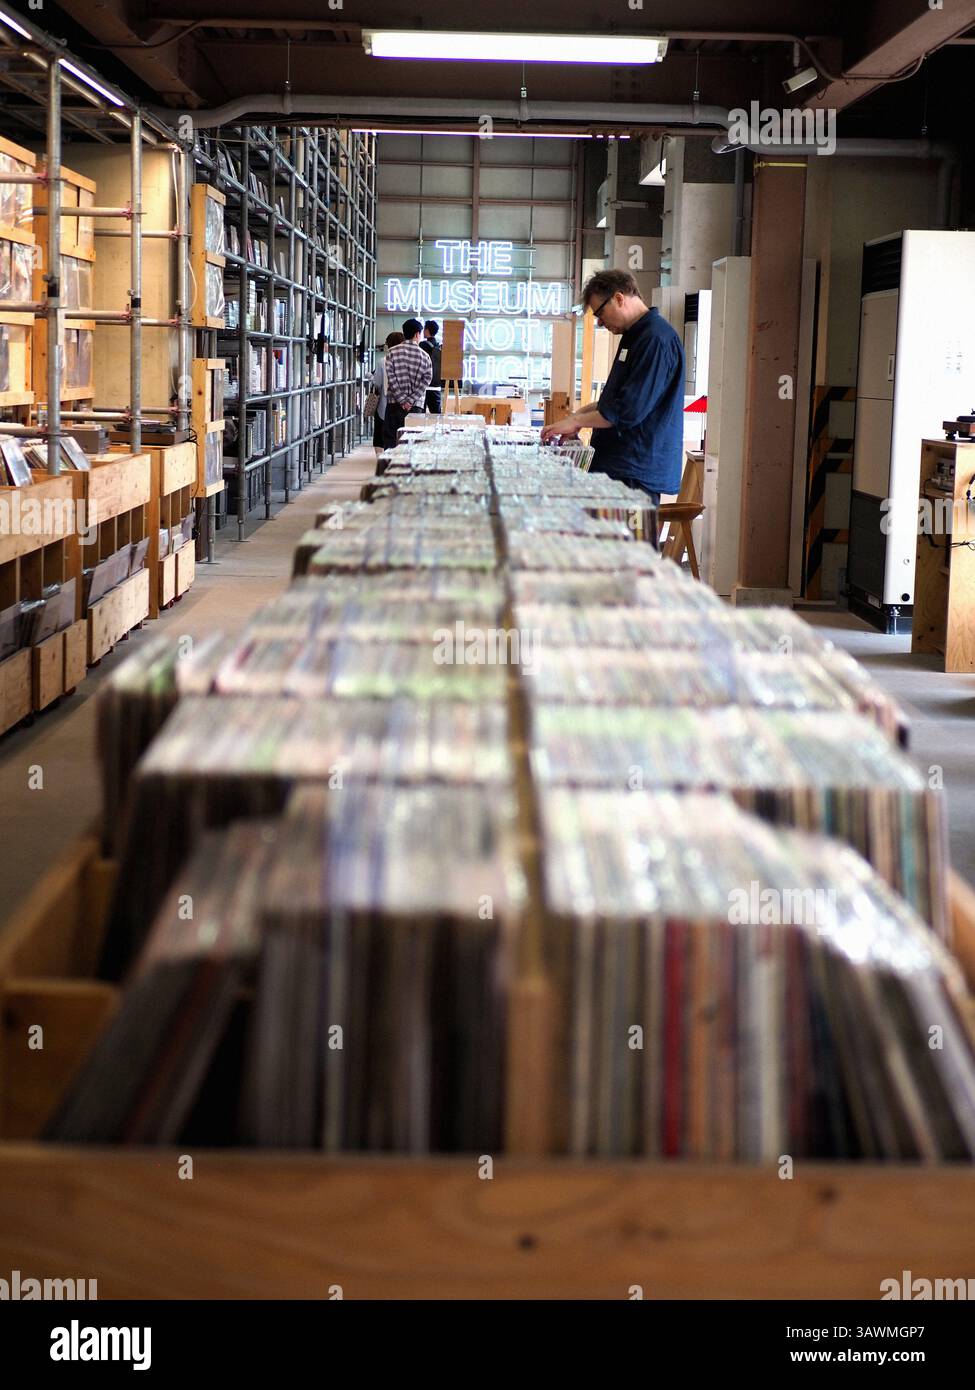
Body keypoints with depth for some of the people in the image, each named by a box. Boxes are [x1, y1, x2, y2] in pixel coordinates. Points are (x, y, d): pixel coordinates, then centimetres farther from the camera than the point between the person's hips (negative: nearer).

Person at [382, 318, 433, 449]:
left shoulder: (392, 352, 0)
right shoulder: (425, 356, 3)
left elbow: (391, 377, -7)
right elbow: (426, 379, -5)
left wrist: (402, 400, -7)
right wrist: (410, 400, -9)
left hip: (394, 404, -1)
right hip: (415, 406, 1)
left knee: (390, 440, 2)